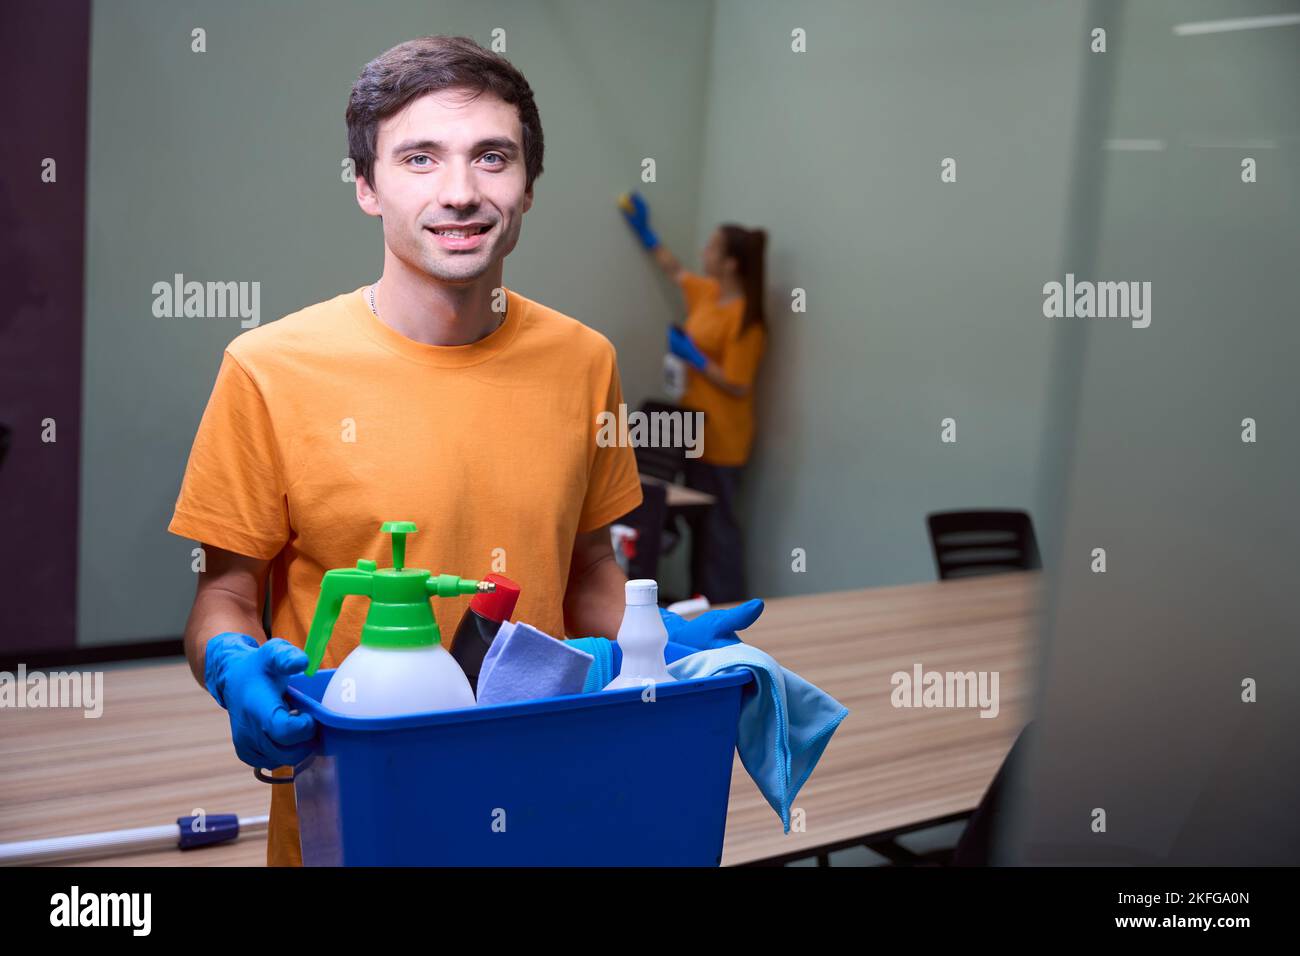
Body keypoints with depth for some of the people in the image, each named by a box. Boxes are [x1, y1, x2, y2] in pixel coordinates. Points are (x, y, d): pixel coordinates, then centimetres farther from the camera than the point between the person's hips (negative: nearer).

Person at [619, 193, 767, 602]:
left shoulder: (744, 317, -20)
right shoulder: (707, 292, 6)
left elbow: (738, 385, -22)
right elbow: (675, 271, 27)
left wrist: (693, 357, -20)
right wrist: (645, 231, 28)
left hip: (721, 436, -9)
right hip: (700, 429, 9)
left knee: (716, 523, -3)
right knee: (699, 519, 14)